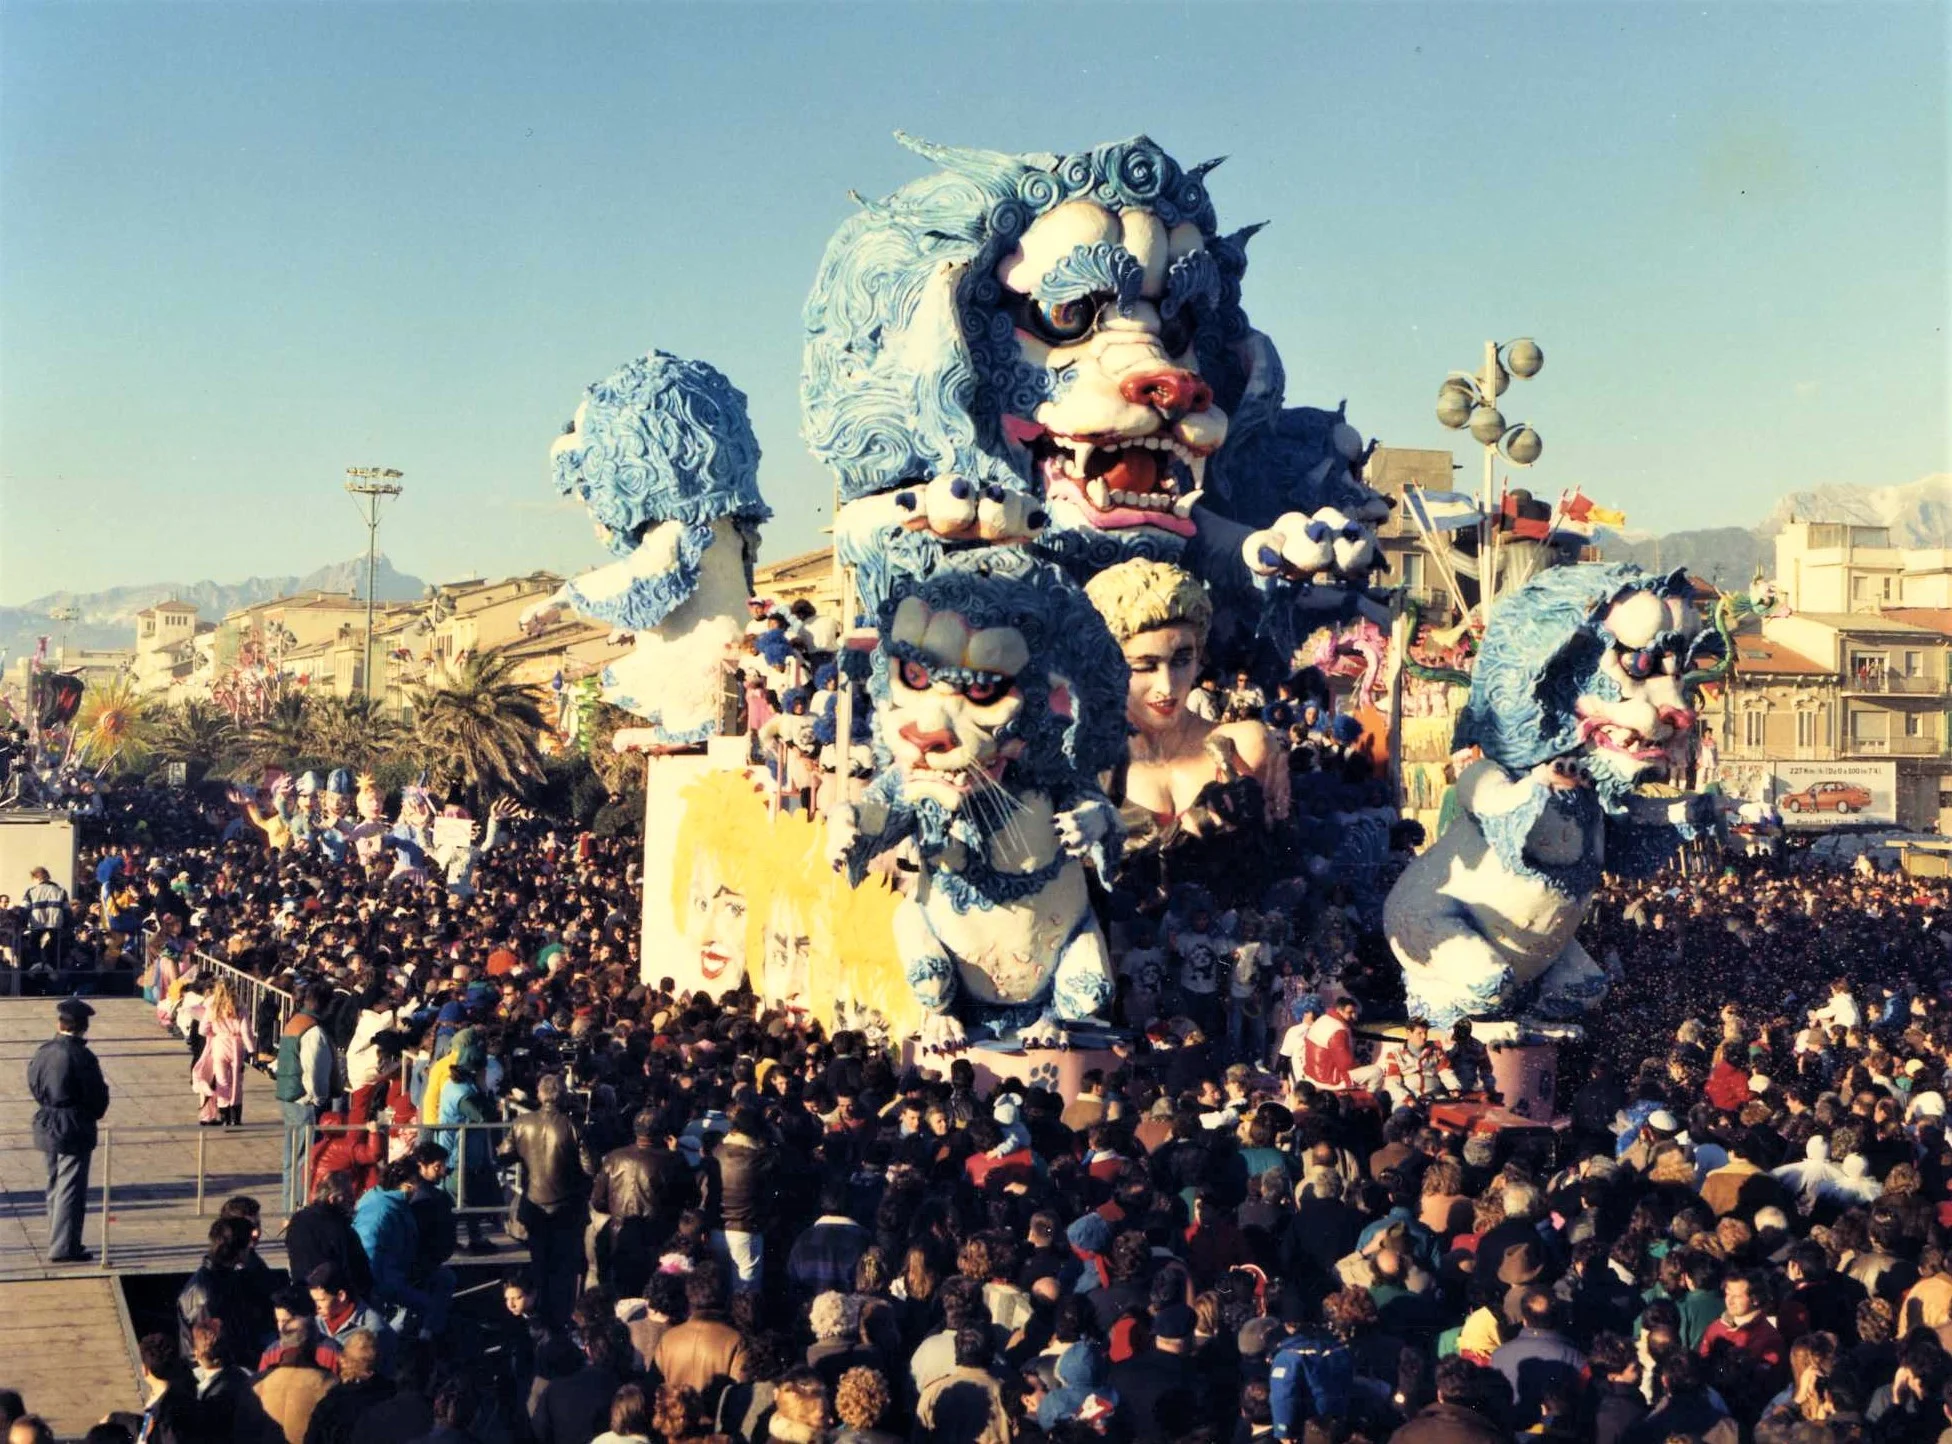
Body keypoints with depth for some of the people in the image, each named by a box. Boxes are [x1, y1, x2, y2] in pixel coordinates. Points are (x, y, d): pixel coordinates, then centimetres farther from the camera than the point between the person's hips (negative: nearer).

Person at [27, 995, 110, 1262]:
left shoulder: (42, 1052, 0)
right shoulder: (82, 1057, -19)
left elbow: (34, 1086, 9)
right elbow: (98, 1095, -14)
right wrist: (96, 1112, 7)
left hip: (46, 1127, 7)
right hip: (75, 1130, -7)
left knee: (55, 1187, 19)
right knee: (71, 1189, -1)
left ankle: (58, 1242, 28)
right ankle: (64, 1248, 0)